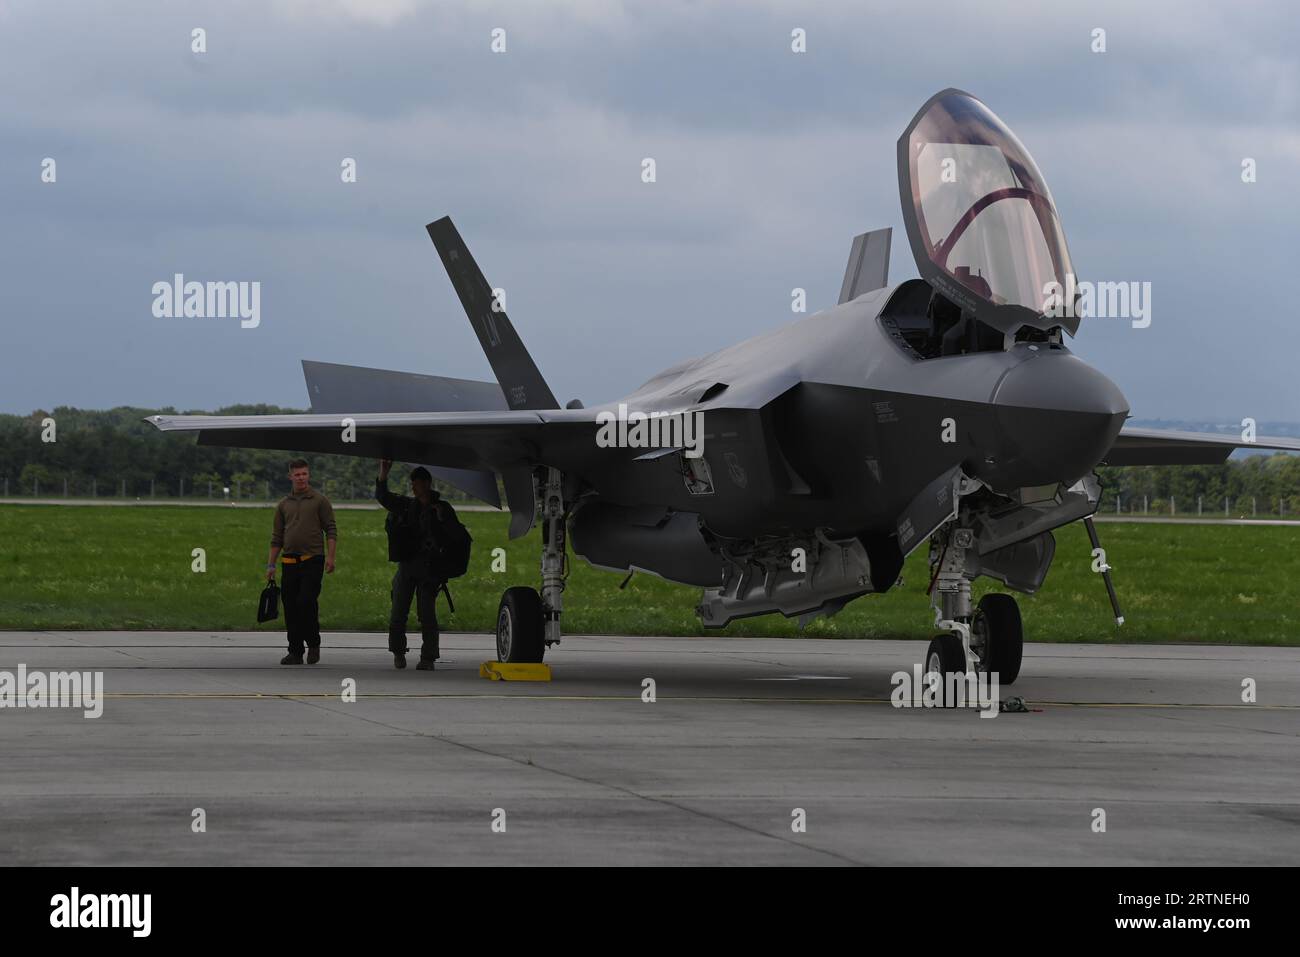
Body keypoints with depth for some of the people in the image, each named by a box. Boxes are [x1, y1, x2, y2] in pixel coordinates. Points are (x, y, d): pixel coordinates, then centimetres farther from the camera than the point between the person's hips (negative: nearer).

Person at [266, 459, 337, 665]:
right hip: (289, 561, 4)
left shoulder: (320, 501, 3)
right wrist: (271, 564, 11)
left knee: (306, 602, -15)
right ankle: (295, 651, 9)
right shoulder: (284, 505, 14)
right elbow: (277, 537, 17)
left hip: (312, 560, -4)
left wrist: (330, 557, -12)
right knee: (291, 607, 3)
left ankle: (313, 644, 3)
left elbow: (331, 530, 0)